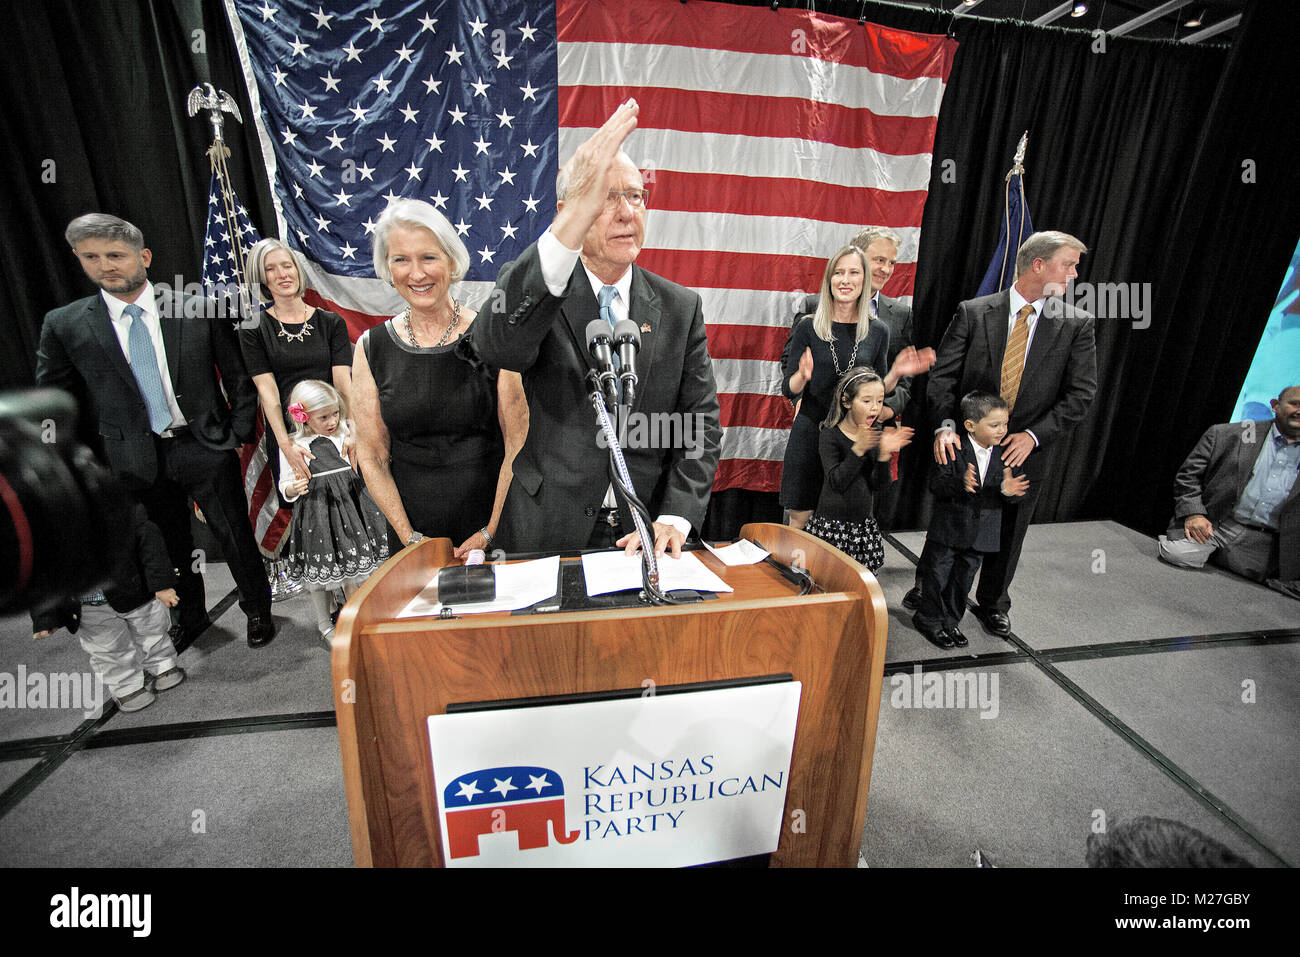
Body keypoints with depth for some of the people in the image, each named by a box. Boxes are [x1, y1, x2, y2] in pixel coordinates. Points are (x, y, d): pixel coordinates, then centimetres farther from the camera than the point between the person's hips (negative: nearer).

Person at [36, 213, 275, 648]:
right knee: (170, 545, 17)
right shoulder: (63, 326, 1)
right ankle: (189, 617, 39)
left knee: (235, 537, 8)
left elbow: (239, 378, -1)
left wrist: (238, 435, -5)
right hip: (135, 461, 2)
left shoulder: (199, 311, -4)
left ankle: (258, 611, 29)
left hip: (205, 448, -2)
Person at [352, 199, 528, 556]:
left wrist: (490, 532, -11)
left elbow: (518, 446, -8)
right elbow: (372, 456, 2)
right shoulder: (371, 348, 0)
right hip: (411, 533, 2)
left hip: (493, 529, -2)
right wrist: (411, 538, -6)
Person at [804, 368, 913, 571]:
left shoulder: (876, 435, 4)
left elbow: (879, 485, 1)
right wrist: (858, 449, -28)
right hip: (832, 522, -4)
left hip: (864, 523, 5)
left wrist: (884, 454, -15)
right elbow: (837, 482, -20)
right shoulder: (830, 436, -11)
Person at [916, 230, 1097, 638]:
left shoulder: (1077, 324, -1)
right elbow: (943, 375, -9)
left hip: (1025, 451, 2)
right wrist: (945, 426, -22)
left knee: (1007, 536, 16)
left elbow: (1081, 393, -4)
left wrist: (1034, 435, -16)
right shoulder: (973, 313, -6)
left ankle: (992, 604, 38)